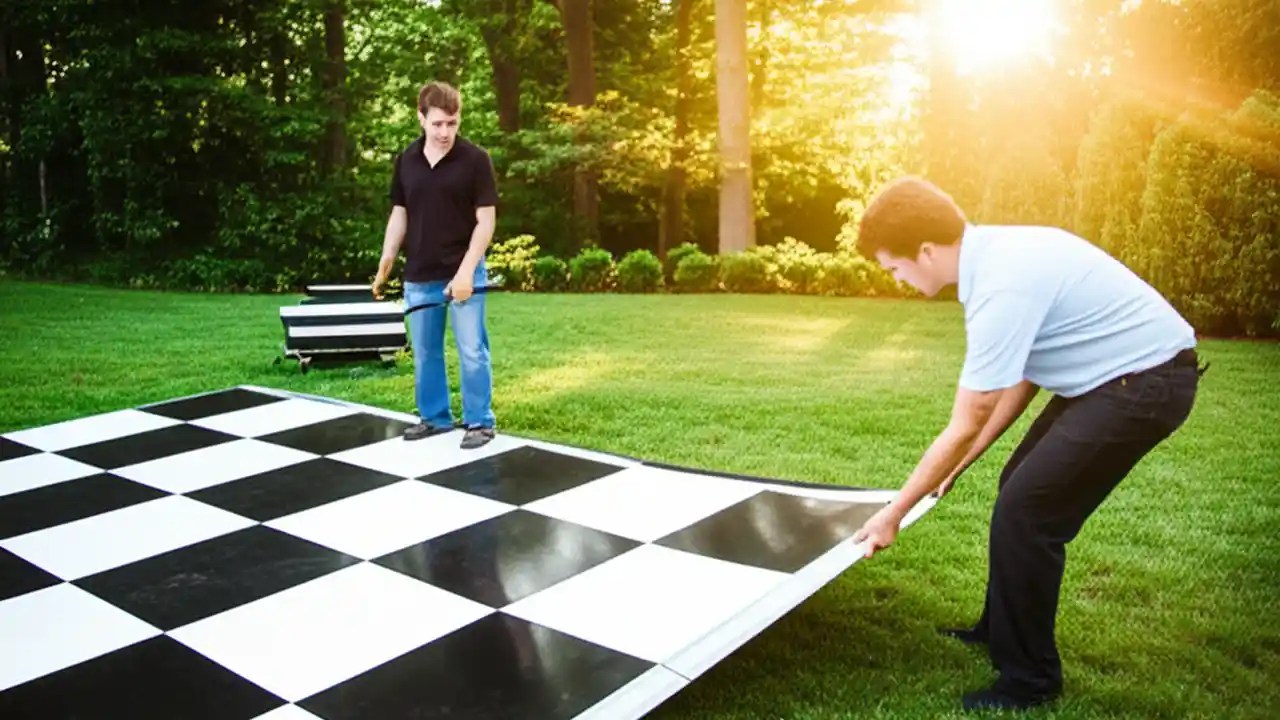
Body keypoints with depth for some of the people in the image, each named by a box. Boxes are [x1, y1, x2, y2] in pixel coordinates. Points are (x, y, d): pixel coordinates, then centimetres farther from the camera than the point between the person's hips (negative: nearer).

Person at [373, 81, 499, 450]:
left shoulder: (475, 159, -7)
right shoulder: (406, 161, 6)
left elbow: (485, 220, -9)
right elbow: (399, 214, 13)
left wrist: (466, 271, -16)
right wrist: (385, 264, 7)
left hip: (463, 273, -4)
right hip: (419, 276, 4)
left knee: (472, 351, -1)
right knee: (424, 353, 12)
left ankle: (479, 422, 12)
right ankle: (434, 417, 28)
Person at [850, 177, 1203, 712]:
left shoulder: (1002, 288, -27)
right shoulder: (995, 252, 2)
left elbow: (963, 428, -22)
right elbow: (1024, 373, 12)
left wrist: (893, 514, -11)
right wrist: (962, 463, 15)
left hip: (1145, 383, -10)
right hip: (1120, 373, 10)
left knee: (1025, 511, -10)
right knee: (1020, 486, 15)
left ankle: (1028, 680, 7)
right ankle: (1000, 630, 33)